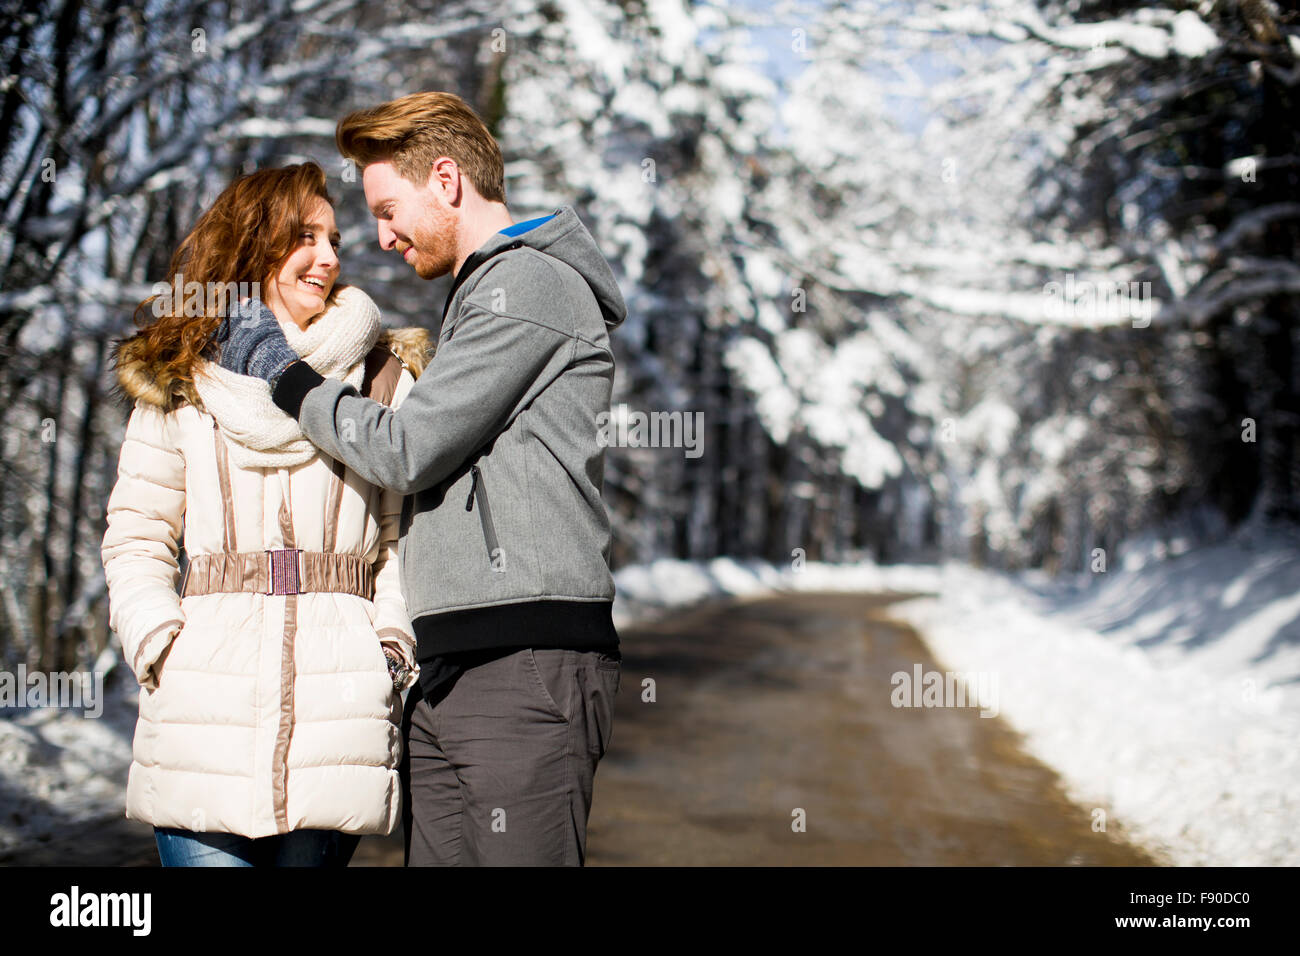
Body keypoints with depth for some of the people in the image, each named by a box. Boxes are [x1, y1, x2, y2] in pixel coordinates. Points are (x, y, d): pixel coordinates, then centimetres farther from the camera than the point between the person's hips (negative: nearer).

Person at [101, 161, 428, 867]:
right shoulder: (176, 384, 10)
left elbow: (410, 537, 10)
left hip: (340, 699, 0)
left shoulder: (384, 381, 11)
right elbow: (135, 536, 12)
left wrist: (394, 648, -1)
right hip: (208, 696, 0)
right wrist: (158, 648, -1)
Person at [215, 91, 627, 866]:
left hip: (528, 663, -9)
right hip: (452, 670, 9)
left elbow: (407, 451, -10)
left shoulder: (530, 281, -6)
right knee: (438, 854, 6)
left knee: (523, 856, -10)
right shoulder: (486, 293, 26)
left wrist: (290, 379, 5)